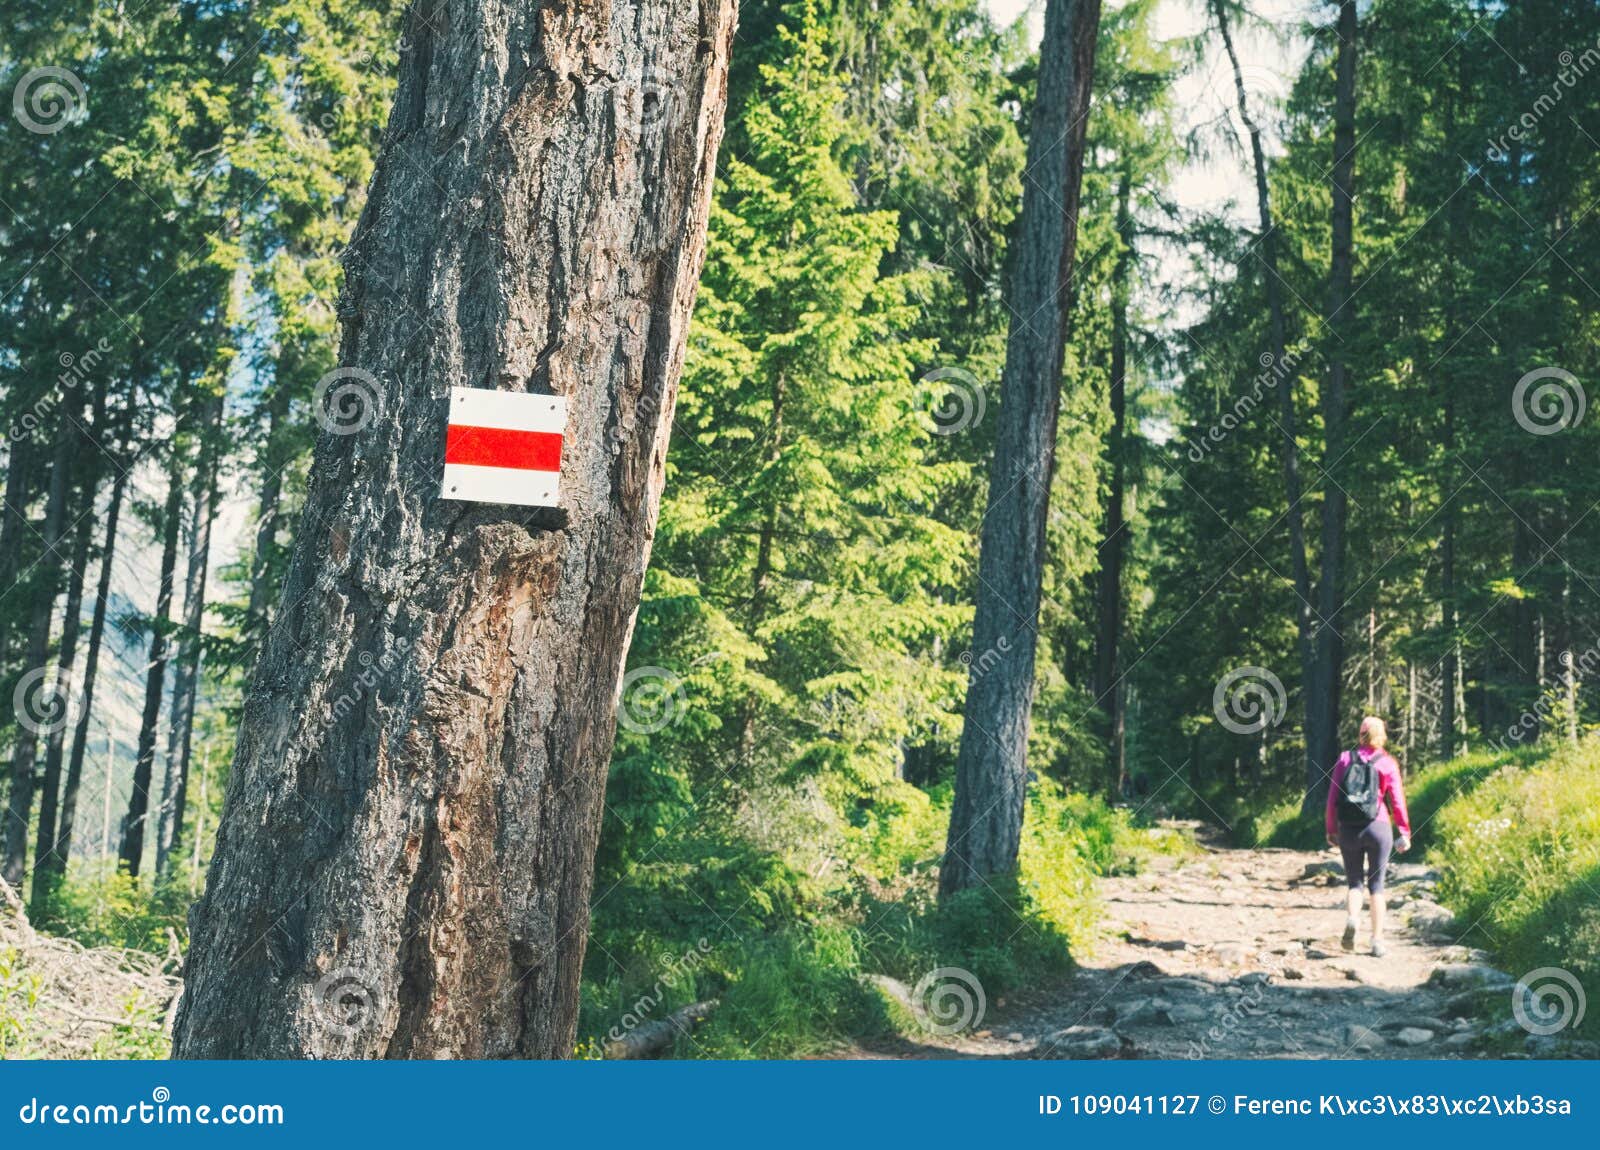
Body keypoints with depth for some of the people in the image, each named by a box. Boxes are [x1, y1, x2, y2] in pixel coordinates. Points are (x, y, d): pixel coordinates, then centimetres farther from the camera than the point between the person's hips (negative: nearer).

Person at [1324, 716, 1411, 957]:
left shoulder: (1345, 759, 2)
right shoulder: (1387, 763, -1)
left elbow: (1332, 797, 2)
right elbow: (1397, 800, -2)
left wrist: (1331, 829, 9)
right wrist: (1404, 832, 7)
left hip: (1348, 828, 1)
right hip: (1378, 827, -1)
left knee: (1353, 881, 12)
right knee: (1376, 884, 9)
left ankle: (1352, 918, -17)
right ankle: (1377, 940, 6)